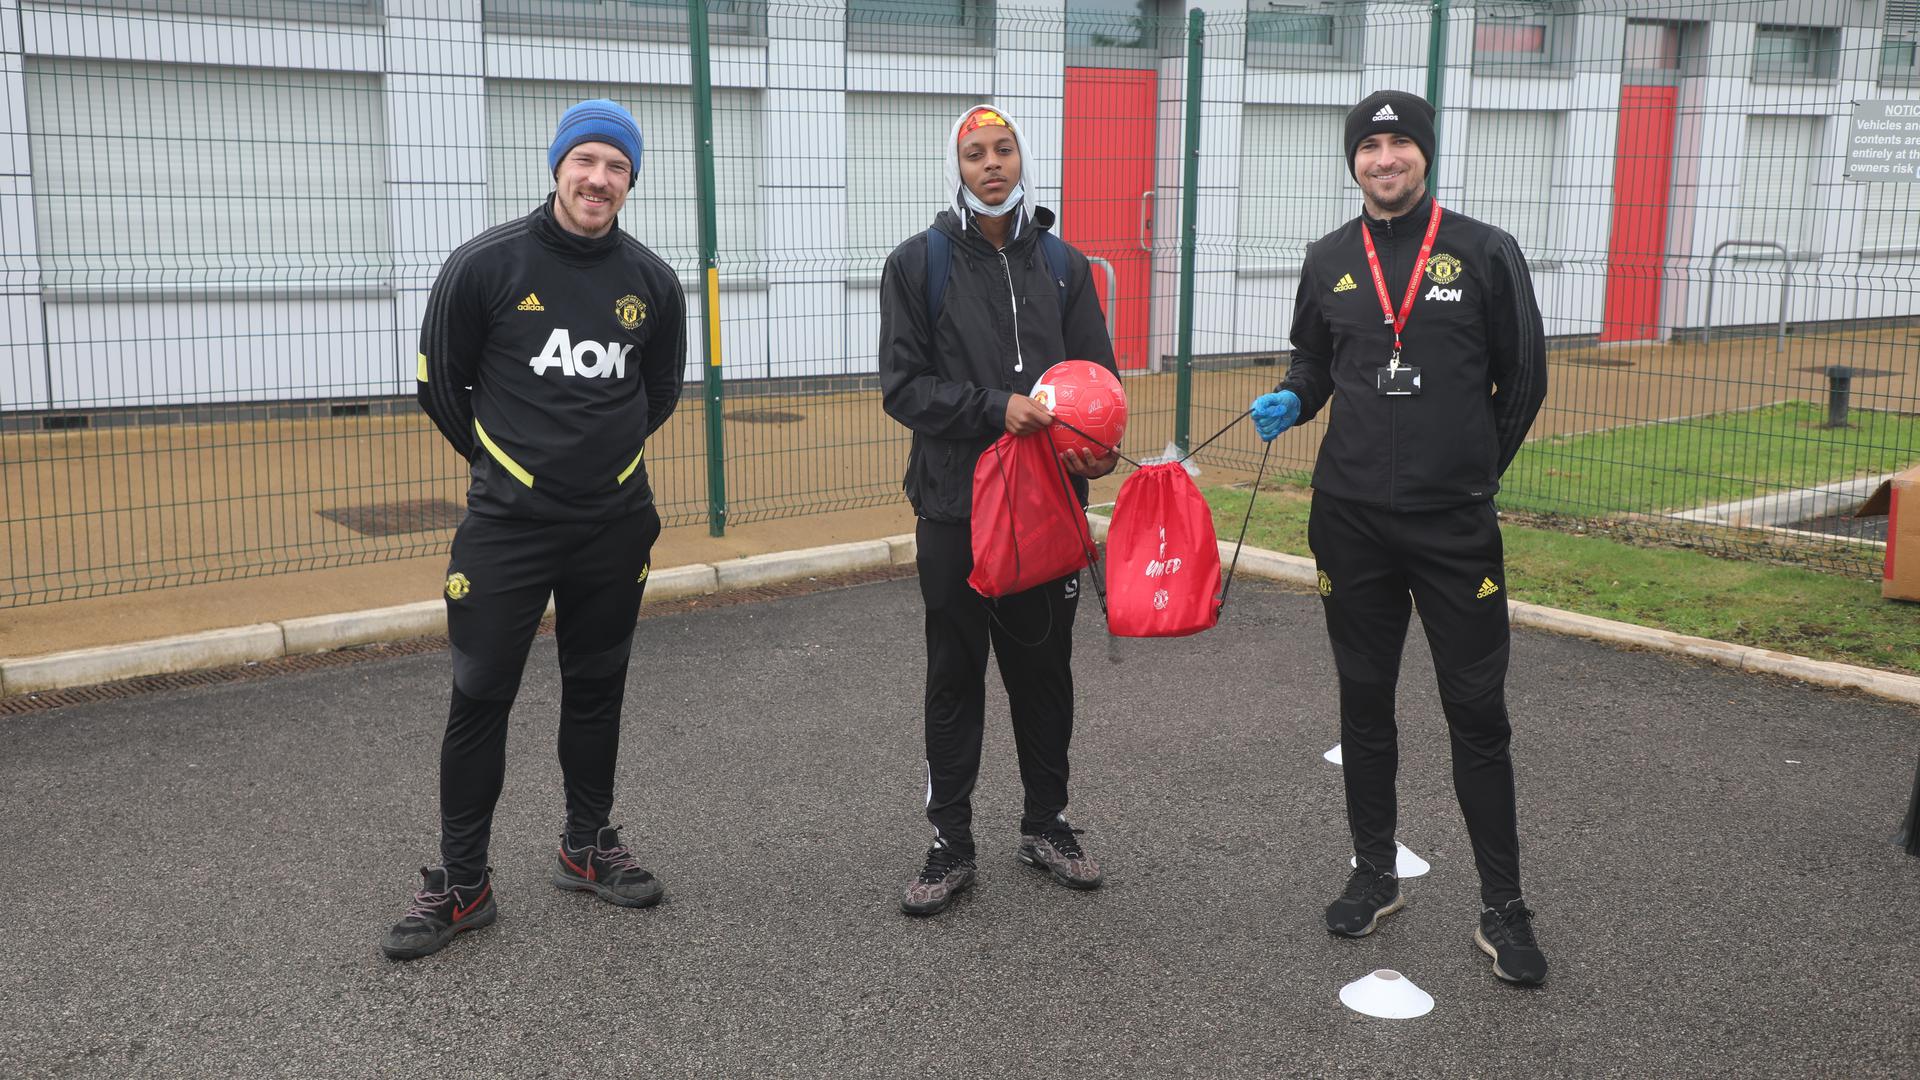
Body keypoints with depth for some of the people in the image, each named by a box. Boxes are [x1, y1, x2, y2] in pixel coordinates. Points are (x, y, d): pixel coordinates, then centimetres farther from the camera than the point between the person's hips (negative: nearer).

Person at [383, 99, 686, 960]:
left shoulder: (652, 280, 2)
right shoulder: (488, 264, -9)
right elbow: (439, 381, 2)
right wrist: (504, 461, 9)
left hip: (616, 525, 3)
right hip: (506, 524, -3)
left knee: (596, 689, 14)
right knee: (481, 697, 0)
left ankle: (587, 847, 30)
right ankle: (460, 883, 12)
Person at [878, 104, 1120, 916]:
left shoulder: (1063, 265, 8)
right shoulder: (919, 264, -2)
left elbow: (1098, 377, 8)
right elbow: (902, 385, -7)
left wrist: (1098, 446, -13)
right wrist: (995, 408, -20)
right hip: (956, 506, -2)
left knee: (1045, 668, 12)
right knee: (955, 675, 7)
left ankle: (1046, 823, 29)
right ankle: (950, 842, 18)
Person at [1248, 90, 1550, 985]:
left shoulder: (1485, 252, -1)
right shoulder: (1329, 262, 8)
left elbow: (1523, 376, 4)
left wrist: (1478, 472, 6)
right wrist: (1291, 401, -2)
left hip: (1456, 525, -3)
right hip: (1350, 519, 3)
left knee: (1478, 712, 0)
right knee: (1364, 703, 12)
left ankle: (1503, 910, 10)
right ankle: (1375, 877, 27)